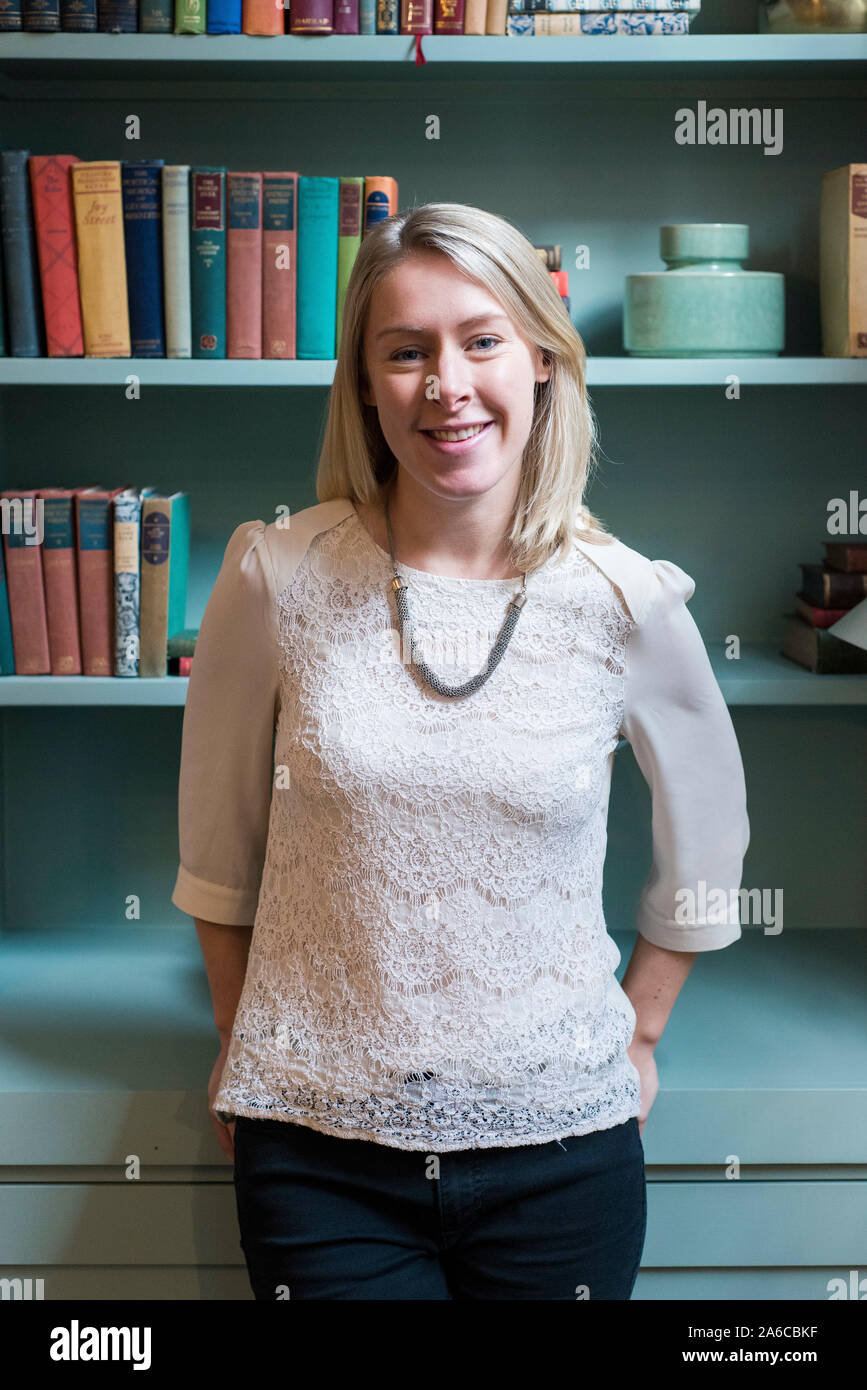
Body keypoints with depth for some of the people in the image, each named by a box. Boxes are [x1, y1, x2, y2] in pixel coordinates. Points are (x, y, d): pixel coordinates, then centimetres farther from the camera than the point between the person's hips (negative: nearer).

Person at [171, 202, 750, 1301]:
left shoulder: (625, 603, -7)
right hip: (319, 1142, 0)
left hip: (560, 1138, 1)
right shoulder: (279, 578, -8)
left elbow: (707, 838, 10)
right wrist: (240, 1041, 10)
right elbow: (218, 839, 6)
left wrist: (637, 1034, 13)